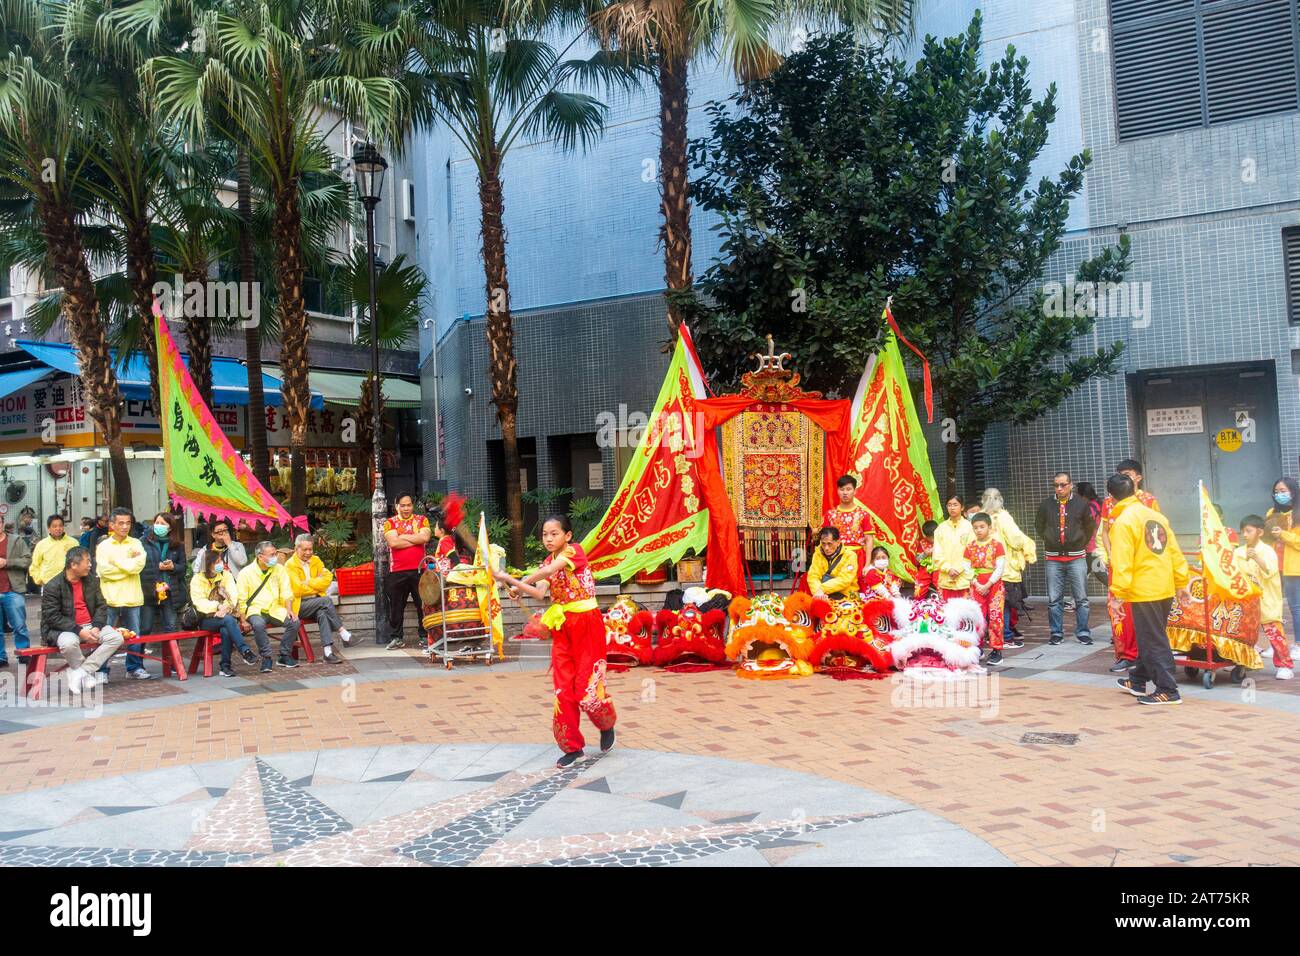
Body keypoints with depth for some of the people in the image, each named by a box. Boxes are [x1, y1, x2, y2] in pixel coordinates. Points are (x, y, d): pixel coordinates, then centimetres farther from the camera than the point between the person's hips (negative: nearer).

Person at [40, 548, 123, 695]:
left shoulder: (92, 580, 8)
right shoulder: (52, 586, -10)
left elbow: (101, 606, 8)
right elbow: (52, 617, -14)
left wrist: (96, 627, -11)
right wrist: (79, 631, -22)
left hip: (90, 626, 5)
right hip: (64, 629, -5)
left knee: (116, 637, -17)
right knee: (69, 643, -38)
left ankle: (81, 672, -17)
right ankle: (89, 673, -11)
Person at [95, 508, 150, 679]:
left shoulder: (135, 544, 8)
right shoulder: (103, 545, 3)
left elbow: (139, 565, -8)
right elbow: (103, 570, -11)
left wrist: (117, 561, -8)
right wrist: (128, 564, -6)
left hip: (132, 598, 2)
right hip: (111, 598, -2)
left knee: (134, 635, 6)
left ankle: (134, 667, 16)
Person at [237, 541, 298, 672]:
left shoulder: (279, 569, 8)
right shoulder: (246, 573, -2)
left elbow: (286, 593, 7)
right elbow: (241, 600, -3)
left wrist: (289, 609, -10)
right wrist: (243, 621, -13)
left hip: (275, 610, 3)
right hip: (255, 611, -3)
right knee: (259, 625, -36)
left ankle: (285, 656, -7)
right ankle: (266, 658, -19)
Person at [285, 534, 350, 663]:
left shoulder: (316, 561, 13)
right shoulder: (290, 565, -4)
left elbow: (328, 578, -1)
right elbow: (297, 590, -15)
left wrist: (309, 582, -11)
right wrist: (318, 585, -6)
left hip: (316, 603, 4)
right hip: (298, 605, -4)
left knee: (323, 613, -31)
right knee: (326, 600, -29)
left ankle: (328, 652, -39)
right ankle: (342, 632, -23)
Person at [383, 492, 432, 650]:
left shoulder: (422, 520, 8)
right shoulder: (390, 523, 4)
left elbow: (425, 537, -11)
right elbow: (393, 543, -12)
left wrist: (402, 536, -8)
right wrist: (416, 539, -8)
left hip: (419, 570, 0)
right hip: (397, 572, 0)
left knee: (424, 604, 5)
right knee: (396, 606, 6)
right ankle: (397, 637, 17)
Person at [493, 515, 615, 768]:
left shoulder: (575, 550, -9)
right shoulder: (548, 562, 10)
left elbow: (550, 570, -26)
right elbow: (540, 593, -8)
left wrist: (519, 582, -22)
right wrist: (512, 582, -22)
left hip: (587, 622, -6)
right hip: (562, 626, 6)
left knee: (587, 685, -5)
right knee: (564, 688, 3)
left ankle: (607, 724, 24)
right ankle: (572, 746, 11)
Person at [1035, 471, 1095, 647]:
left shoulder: (1081, 504, -2)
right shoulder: (1046, 504, 1)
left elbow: (1090, 527, 11)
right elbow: (1039, 526, 16)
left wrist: (1081, 544, 11)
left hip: (1076, 558, -1)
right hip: (1053, 559, 1)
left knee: (1081, 598, 1)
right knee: (1054, 599, 4)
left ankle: (1083, 633, 9)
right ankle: (1056, 633, 12)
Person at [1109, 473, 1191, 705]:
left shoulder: (1123, 522, -14)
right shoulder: (1156, 515, 9)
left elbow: (1122, 560, -20)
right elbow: (1175, 553, 12)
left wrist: (1119, 589, -17)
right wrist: (1181, 582, 17)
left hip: (1143, 590, -8)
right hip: (1166, 588, 8)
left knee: (1153, 641, -1)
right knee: (1150, 636, 18)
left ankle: (1168, 690, 1)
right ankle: (1137, 681, 32)